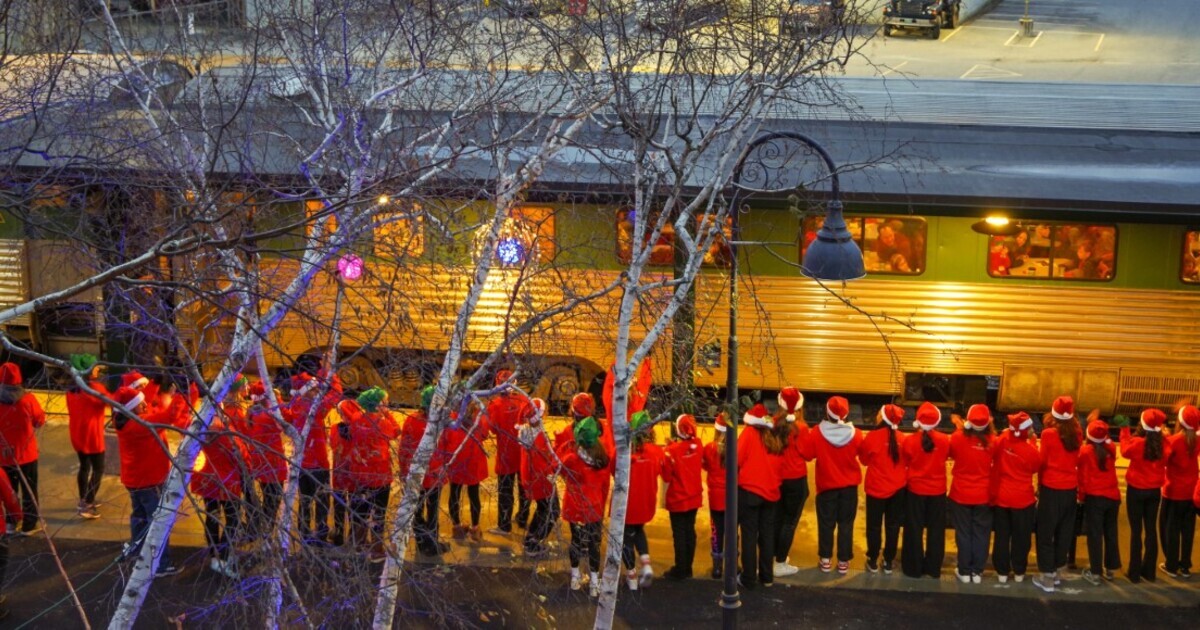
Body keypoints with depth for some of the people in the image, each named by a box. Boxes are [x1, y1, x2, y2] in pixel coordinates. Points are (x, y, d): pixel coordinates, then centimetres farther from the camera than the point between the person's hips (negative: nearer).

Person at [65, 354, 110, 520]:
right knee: (98, 469, 1)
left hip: (77, 434, 8)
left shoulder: (72, 388, 6)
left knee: (84, 466, 22)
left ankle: (83, 501, 30)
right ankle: (87, 506, -3)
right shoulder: (93, 387, -19)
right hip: (91, 435, -8)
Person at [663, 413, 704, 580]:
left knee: (679, 534, 4)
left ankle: (680, 570, 11)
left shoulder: (672, 450, -22)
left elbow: (667, 476, -12)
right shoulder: (698, 445, -8)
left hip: (677, 499, -5)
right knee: (690, 531, 15)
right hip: (694, 497, 5)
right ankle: (687, 568, 24)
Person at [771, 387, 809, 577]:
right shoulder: (801, 427, -16)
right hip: (796, 479, -5)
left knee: (777, 519, 18)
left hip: (776, 477, 5)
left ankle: (775, 556, 27)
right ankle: (780, 564, 5)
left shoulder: (774, 424, -4)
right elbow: (806, 453, -12)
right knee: (790, 521, 3)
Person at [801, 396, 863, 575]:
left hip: (826, 485, 0)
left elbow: (807, 454, -7)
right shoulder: (854, 434, -13)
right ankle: (843, 562, 13)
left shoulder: (818, 432, -16)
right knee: (846, 523, 9)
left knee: (826, 523, 12)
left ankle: (825, 560, 17)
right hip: (849, 485, 0)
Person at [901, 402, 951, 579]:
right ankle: (934, 568, 20)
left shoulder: (910, 441, -17)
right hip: (938, 491, 1)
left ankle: (914, 567, 17)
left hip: (916, 490, -1)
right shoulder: (944, 440, -12)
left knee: (914, 529, 11)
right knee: (936, 530, 13)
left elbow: (904, 463, -4)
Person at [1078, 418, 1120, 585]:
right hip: (1113, 496, 4)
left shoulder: (1085, 450, -9)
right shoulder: (1111, 449, 1)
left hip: (1094, 497, -4)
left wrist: (1082, 495, 6)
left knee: (1095, 535, -1)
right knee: (1111, 533, 14)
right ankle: (1110, 569, 21)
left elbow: (1083, 475, -6)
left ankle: (1095, 572, -2)